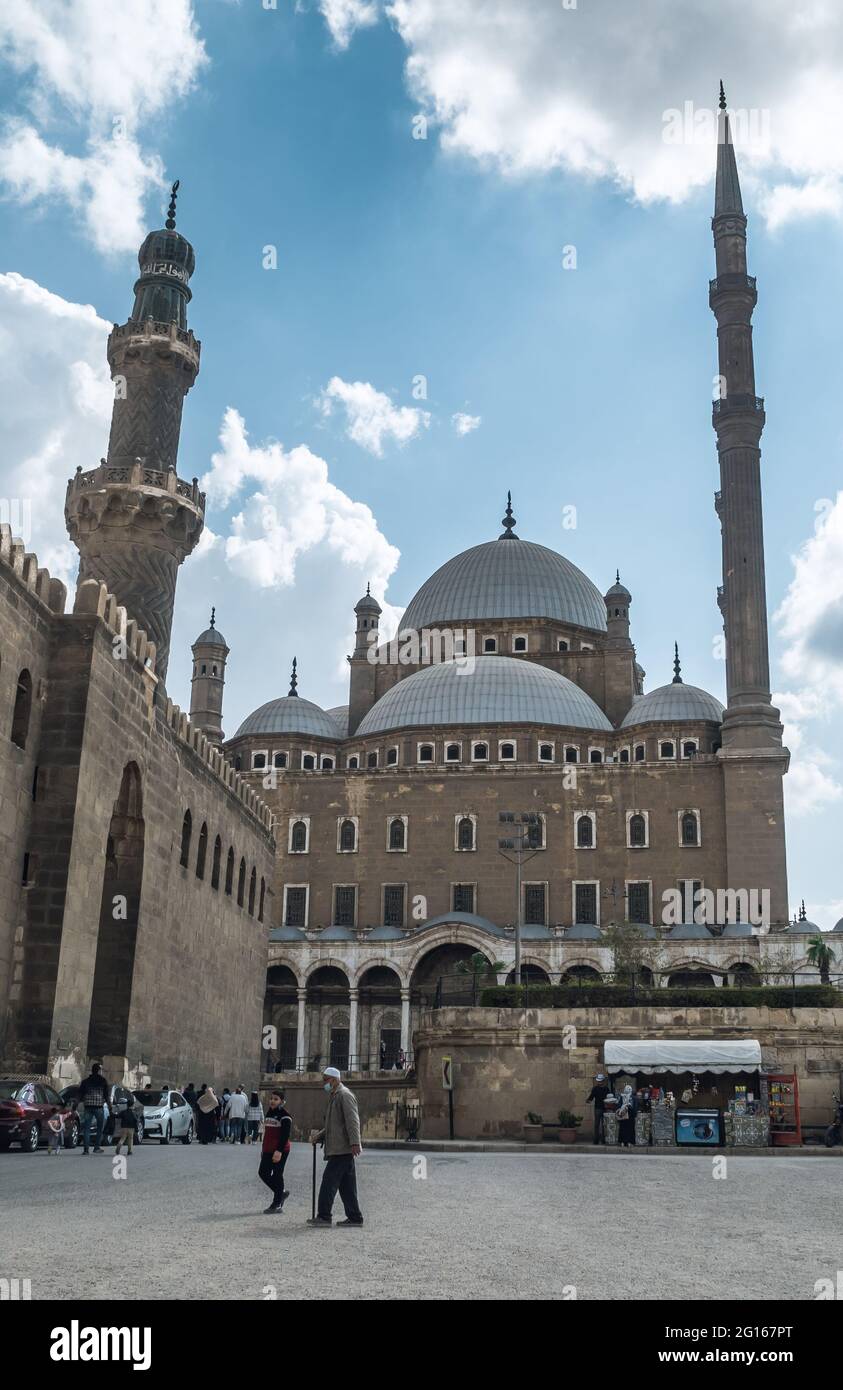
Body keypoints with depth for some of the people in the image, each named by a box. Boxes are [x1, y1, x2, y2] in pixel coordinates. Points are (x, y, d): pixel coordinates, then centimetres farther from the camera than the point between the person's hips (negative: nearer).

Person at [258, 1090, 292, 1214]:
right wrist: (263, 1148, 23)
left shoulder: (285, 1116, -12)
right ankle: (281, 1194, 24)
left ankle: (276, 1205, 7)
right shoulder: (269, 1113, 15)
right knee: (263, 1173, 7)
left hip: (280, 1151, -9)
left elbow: (285, 1135, -19)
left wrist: (279, 1151, -25)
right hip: (268, 1150, 9)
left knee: (277, 1176, -3)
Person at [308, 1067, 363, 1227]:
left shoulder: (344, 1095, -10)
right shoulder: (334, 1097, 22)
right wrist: (318, 1136, 19)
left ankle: (324, 1216, -5)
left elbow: (352, 1120, -20)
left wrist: (355, 1142, -27)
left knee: (329, 1181, -8)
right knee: (346, 1185, 10)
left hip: (342, 1149, -10)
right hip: (339, 1149, 10)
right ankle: (354, 1217, 12)